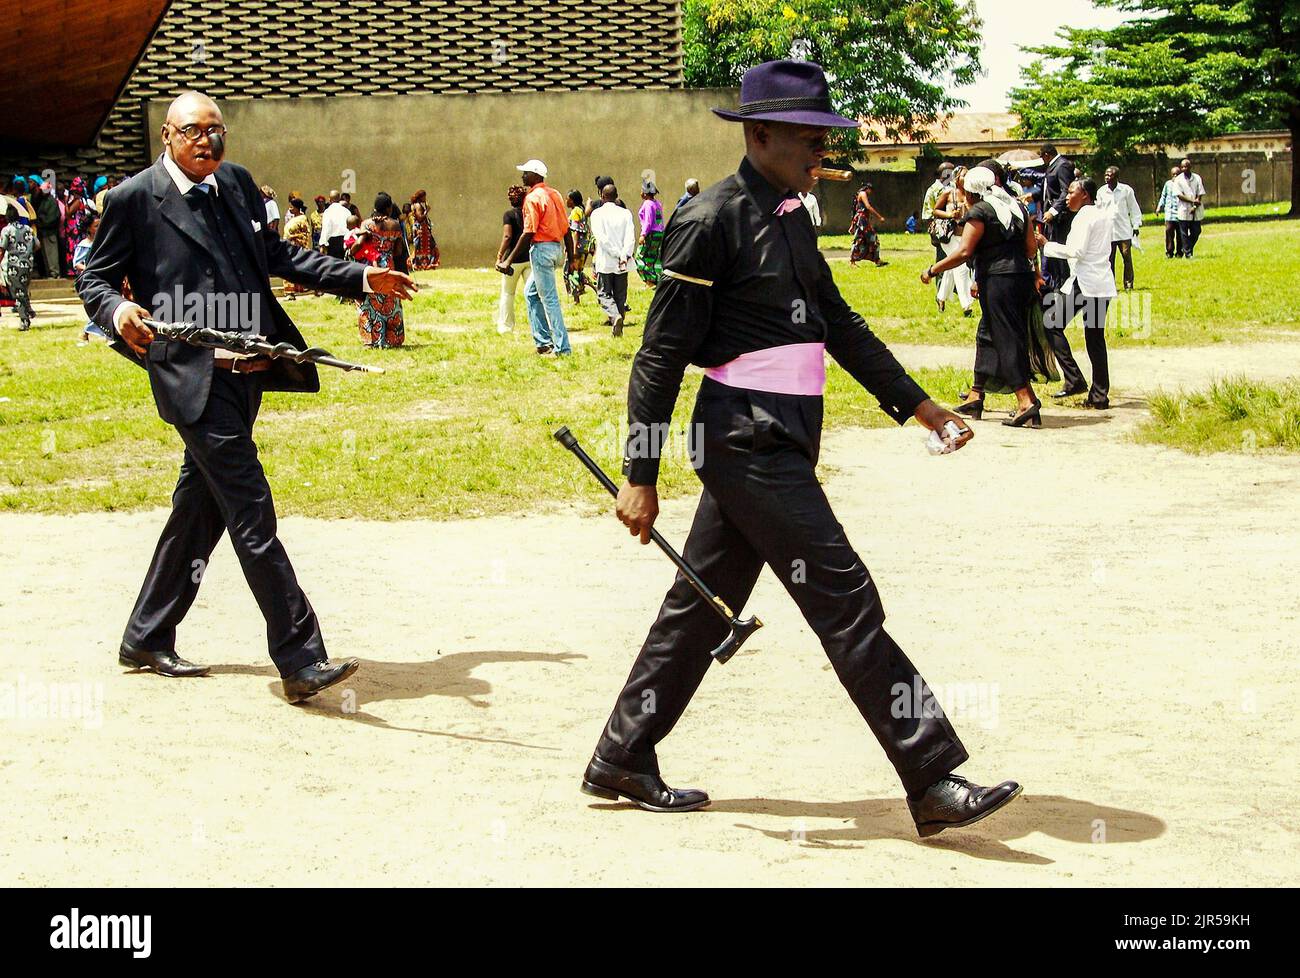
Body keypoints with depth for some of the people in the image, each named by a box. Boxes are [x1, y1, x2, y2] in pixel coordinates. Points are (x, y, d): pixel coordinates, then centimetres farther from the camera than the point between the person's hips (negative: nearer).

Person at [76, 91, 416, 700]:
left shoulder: (237, 183, 13)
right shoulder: (135, 199, -4)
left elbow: (277, 255, 24)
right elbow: (93, 279, 2)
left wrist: (361, 279, 20)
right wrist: (118, 313, -21)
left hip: (248, 370, 7)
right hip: (194, 376, -7)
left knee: (201, 507, 15)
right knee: (251, 515, -11)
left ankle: (146, 639, 30)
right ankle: (301, 662, -9)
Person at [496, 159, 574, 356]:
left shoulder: (532, 198, -13)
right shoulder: (555, 194, 12)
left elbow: (528, 234, -18)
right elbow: (567, 228, 12)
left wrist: (509, 261, -15)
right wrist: (570, 258, 18)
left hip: (541, 249, -9)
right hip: (558, 248, 9)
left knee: (549, 299, -4)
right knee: (531, 292, 21)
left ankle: (562, 348, -3)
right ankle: (543, 341, 18)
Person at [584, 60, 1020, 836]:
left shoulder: (792, 219, 14)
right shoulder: (712, 221, -13)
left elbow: (839, 324, 22)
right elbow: (662, 355, -13)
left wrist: (916, 403, 18)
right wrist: (640, 475, -15)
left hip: (782, 441, 9)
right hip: (748, 440, -9)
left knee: (706, 602, 14)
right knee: (846, 602, -9)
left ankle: (622, 762, 25)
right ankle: (935, 785, -5)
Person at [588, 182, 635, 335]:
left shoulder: (597, 213, -4)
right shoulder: (625, 213, 4)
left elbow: (601, 238, -14)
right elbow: (631, 237, -8)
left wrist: (617, 254, -13)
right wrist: (625, 255, -15)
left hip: (605, 262, -3)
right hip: (622, 264, 3)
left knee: (604, 294, 3)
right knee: (620, 295, 12)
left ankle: (615, 316, -23)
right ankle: (618, 327, 13)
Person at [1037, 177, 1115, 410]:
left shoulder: (1084, 216, -10)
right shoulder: (1104, 215, 16)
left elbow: (1077, 251, -18)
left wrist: (1047, 245, -11)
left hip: (1084, 283, -8)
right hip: (1103, 284, 8)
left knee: (1052, 324, 0)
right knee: (1095, 338, 10)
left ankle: (1073, 380, -7)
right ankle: (1099, 395, 7)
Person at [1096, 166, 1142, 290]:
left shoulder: (1126, 190, 1)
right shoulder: (1101, 191, 6)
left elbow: (1134, 208, 7)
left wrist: (1136, 225, 4)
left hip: (1124, 231, -1)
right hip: (1107, 232, 1)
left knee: (1127, 258, -2)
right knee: (1109, 260, 0)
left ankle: (1128, 285, 5)